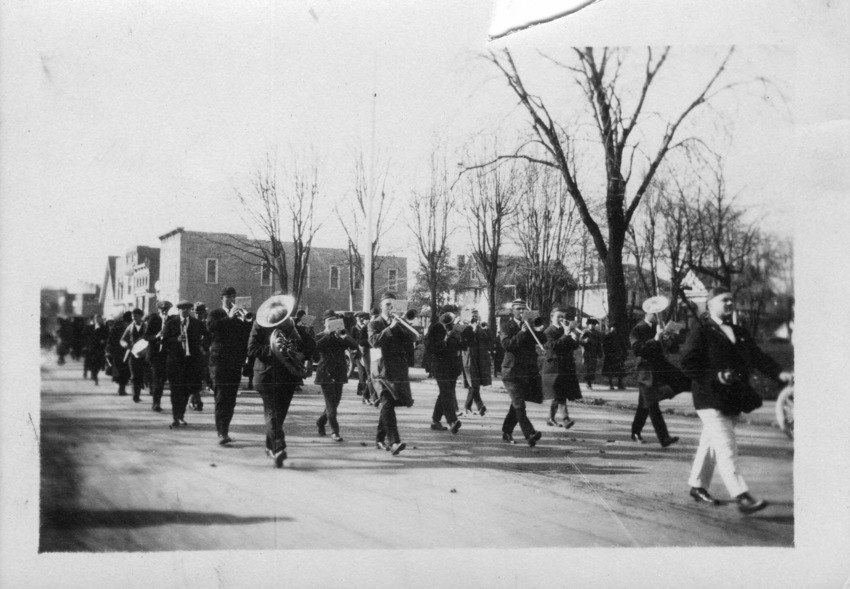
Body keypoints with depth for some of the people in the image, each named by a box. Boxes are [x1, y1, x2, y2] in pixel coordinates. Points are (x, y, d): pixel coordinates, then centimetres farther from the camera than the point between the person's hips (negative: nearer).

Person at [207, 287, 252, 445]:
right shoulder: (215, 314, 5)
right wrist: (229, 317, -19)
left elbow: (249, 334, 4)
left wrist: (245, 320, -12)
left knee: (231, 399, 7)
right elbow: (210, 327, -16)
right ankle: (221, 433, -17)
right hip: (219, 361, -4)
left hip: (236, 362, 4)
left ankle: (224, 430, 17)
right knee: (221, 397, -11)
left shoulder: (239, 315, 16)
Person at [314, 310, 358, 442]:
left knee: (335, 402, 11)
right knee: (331, 403, -10)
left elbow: (354, 346, -4)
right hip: (326, 373, -5)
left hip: (339, 373, 5)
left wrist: (344, 336, -20)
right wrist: (329, 334, -19)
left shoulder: (341, 336, 10)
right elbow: (316, 347, -21)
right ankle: (334, 431, -5)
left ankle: (320, 422, 34)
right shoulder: (320, 337, 0)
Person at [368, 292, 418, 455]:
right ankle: (394, 442, -29)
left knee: (387, 406, 9)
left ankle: (380, 439, 25)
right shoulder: (374, 324, 5)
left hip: (398, 371, 4)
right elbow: (374, 341, -14)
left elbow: (414, 337, -2)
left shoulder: (399, 323, 15)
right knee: (387, 405, -18)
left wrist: (399, 324, -14)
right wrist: (390, 327, -21)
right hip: (381, 371, -4)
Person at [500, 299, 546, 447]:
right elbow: (506, 345, -16)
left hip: (530, 371, 4)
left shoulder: (530, 325, 11)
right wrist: (522, 333, -23)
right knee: (519, 405, -15)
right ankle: (530, 434, -23)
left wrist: (539, 331, -22)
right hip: (512, 372, -4)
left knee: (517, 404, 12)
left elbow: (543, 341, -2)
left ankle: (507, 433, 25)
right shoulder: (507, 327, 1)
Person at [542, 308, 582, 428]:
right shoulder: (549, 332, -4)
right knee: (560, 395, -16)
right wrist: (566, 335, -24)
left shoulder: (566, 330, 15)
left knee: (557, 396, 9)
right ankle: (565, 419, -23)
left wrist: (575, 336, -13)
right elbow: (553, 346, -20)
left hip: (567, 367, 6)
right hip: (554, 368, -6)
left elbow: (575, 347, 5)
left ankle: (551, 418, 20)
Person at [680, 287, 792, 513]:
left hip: (733, 399, 7)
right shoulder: (700, 330, -6)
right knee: (726, 446, -12)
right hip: (710, 399, -7)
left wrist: (779, 373, -10)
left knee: (711, 443, 16)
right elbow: (688, 363, -11)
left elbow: (758, 357, 7)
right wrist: (716, 376, -21)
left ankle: (698, 486, 28)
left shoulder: (740, 333, 16)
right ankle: (741, 496, -16)